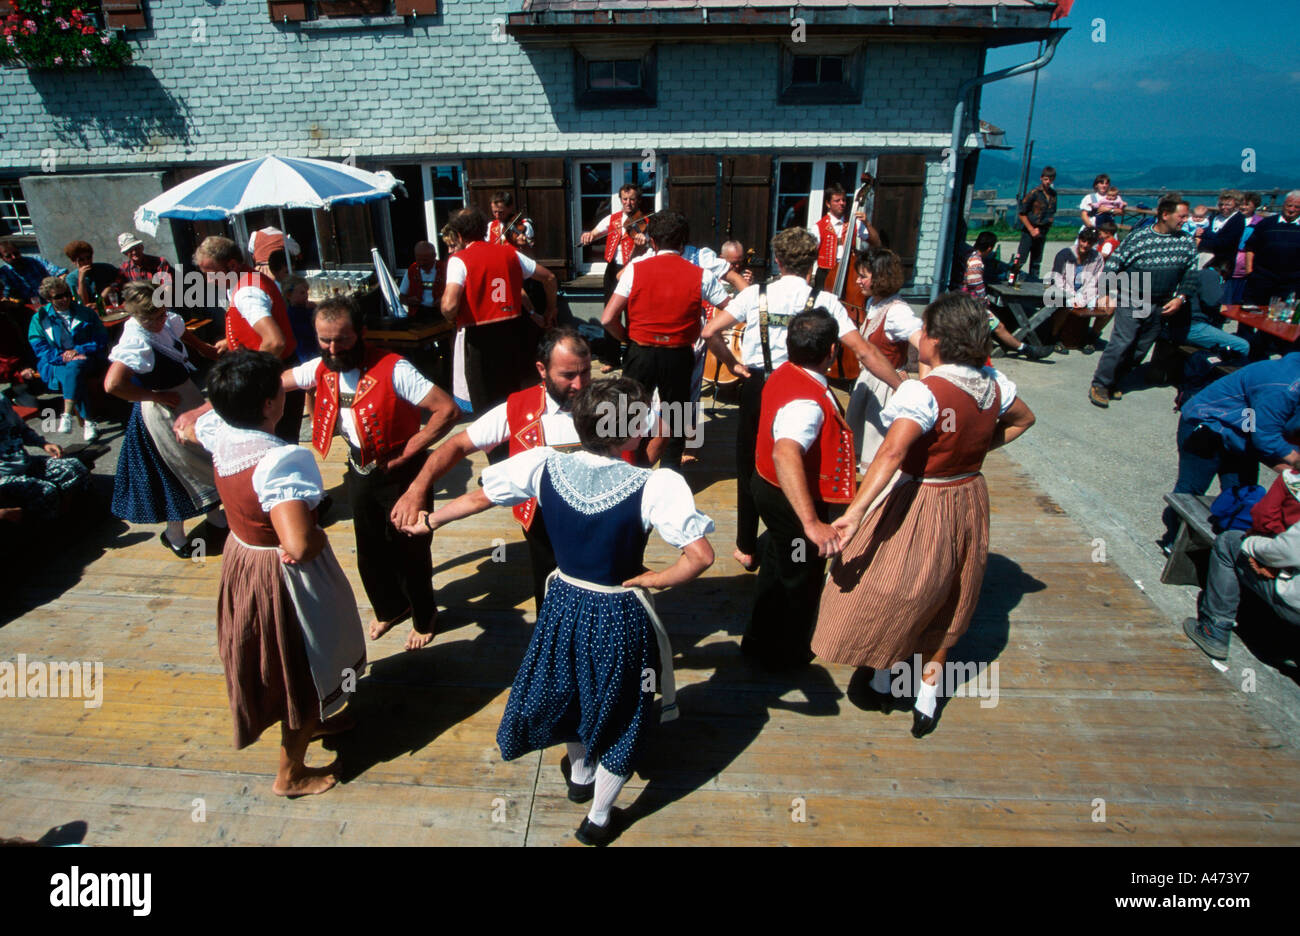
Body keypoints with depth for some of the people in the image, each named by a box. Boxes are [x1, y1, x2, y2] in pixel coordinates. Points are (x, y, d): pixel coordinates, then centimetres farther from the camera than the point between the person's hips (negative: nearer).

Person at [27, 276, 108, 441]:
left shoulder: (85, 313, 15)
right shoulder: (39, 319, 12)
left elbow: (101, 340, 6)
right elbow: (40, 349, 3)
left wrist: (78, 351, -11)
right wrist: (63, 357, -16)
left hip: (85, 360, 0)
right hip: (55, 366, 0)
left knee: (74, 368, -38)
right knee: (71, 374, -36)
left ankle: (67, 415, -45)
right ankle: (86, 421, -42)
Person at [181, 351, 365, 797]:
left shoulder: (218, 430, -11)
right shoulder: (283, 460, -36)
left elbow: (187, 424, 15)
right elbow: (298, 545, -45)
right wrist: (320, 536, -23)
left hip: (241, 556, 9)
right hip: (281, 577, -8)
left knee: (272, 655, 31)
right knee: (302, 670, 15)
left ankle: (310, 721, 57)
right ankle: (291, 774, 36)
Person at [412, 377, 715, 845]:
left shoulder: (542, 465, -15)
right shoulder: (656, 485, -27)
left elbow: (477, 497, -2)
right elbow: (700, 555, -33)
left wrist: (429, 520, 16)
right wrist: (655, 579, -14)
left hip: (563, 602, 4)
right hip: (620, 614, -4)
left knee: (570, 688, 32)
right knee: (619, 709, 22)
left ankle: (580, 776, 58)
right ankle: (599, 819, 41)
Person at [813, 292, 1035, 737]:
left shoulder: (924, 392, -28)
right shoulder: (994, 382, -5)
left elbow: (891, 453, -41)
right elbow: (1023, 419, 15)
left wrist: (854, 512, -45)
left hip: (922, 507, -7)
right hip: (970, 498, 7)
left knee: (894, 592, 16)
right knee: (944, 601, 21)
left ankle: (883, 676, 38)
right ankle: (928, 699, 35)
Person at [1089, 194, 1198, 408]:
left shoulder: (1187, 242, 6)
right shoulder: (1138, 237, -6)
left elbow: (1191, 275, 11)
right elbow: (1113, 264, -3)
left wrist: (1180, 298, -2)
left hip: (1161, 307, 5)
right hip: (1131, 302, -5)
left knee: (1140, 349, 8)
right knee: (1121, 343, -12)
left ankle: (1114, 382, 20)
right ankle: (1099, 385, -4)